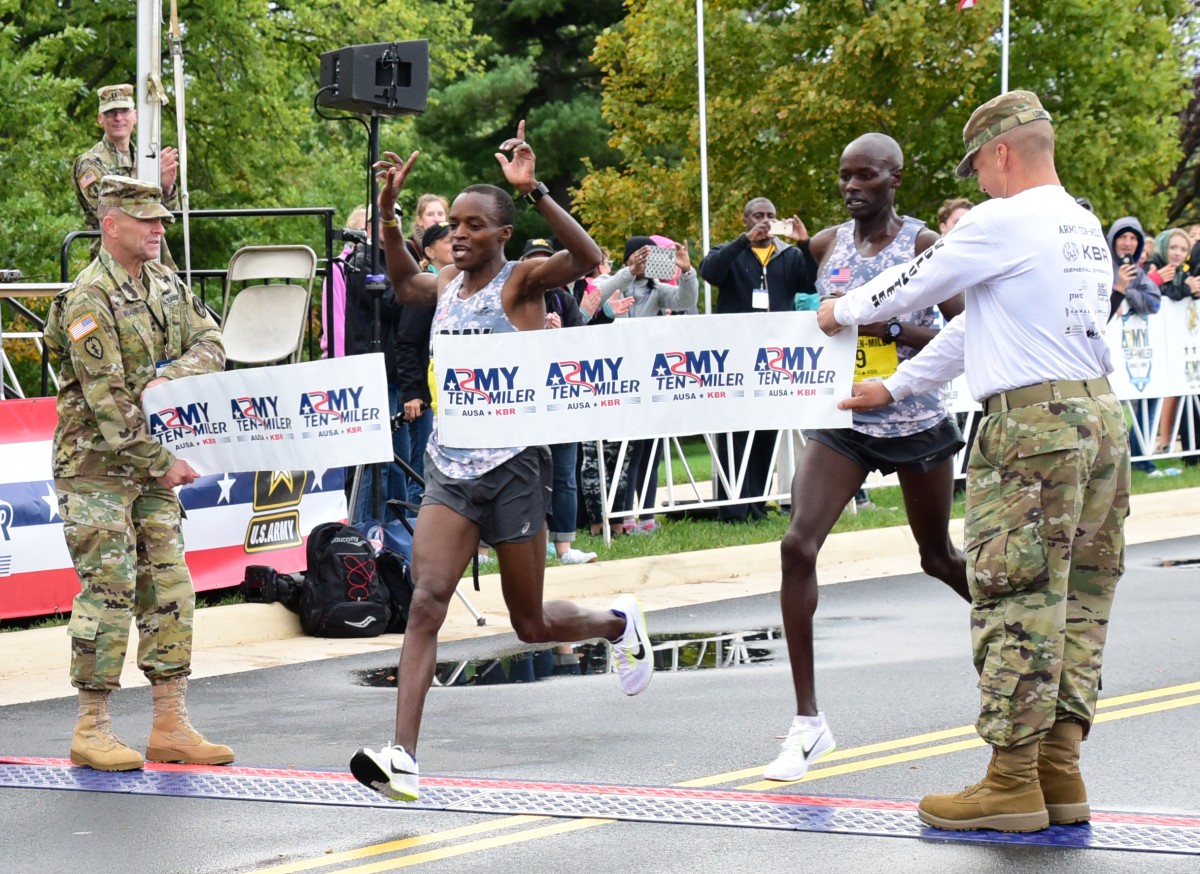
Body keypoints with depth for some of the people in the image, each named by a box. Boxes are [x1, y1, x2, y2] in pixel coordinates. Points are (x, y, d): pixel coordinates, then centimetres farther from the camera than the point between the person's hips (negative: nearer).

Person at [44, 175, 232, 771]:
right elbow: (107, 401, -20)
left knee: (169, 588, 6)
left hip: (151, 464, 8)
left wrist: (169, 375, -15)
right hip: (96, 466, -8)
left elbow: (212, 344, 6)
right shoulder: (89, 301, -17)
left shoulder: (164, 283, 9)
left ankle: (171, 726, 10)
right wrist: (164, 463, -16)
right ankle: (92, 729, 0)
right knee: (108, 591, -8)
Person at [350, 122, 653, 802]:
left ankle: (620, 624, 41)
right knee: (427, 599, -16)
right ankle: (403, 757, -24)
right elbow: (403, 281, 34)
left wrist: (533, 191, -34)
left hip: (513, 465, -4)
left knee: (532, 625, 8)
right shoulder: (445, 286, 9)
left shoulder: (522, 281, -7)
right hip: (450, 466, 4)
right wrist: (388, 209, 22)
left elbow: (587, 258, -27)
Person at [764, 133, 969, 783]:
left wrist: (893, 327, -22)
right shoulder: (827, 244, 4)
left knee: (939, 558, 15)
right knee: (797, 544, -18)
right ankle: (807, 721, -15)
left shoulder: (924, 244, -7)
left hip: (915, 420, -2)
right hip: (841, 419, 2)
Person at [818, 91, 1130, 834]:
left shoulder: (1003, 222, -10)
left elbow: (914, 286, 2)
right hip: (1101, 416, 9)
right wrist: (896, 388, 30)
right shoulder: (1085, 228, 18)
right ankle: (1060, 773, 12)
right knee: (1079, 601, 9)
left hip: (1033, 424, -9)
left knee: (1016, 600, -4)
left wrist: (841, 312, 22)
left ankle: (1014, 782, -2)